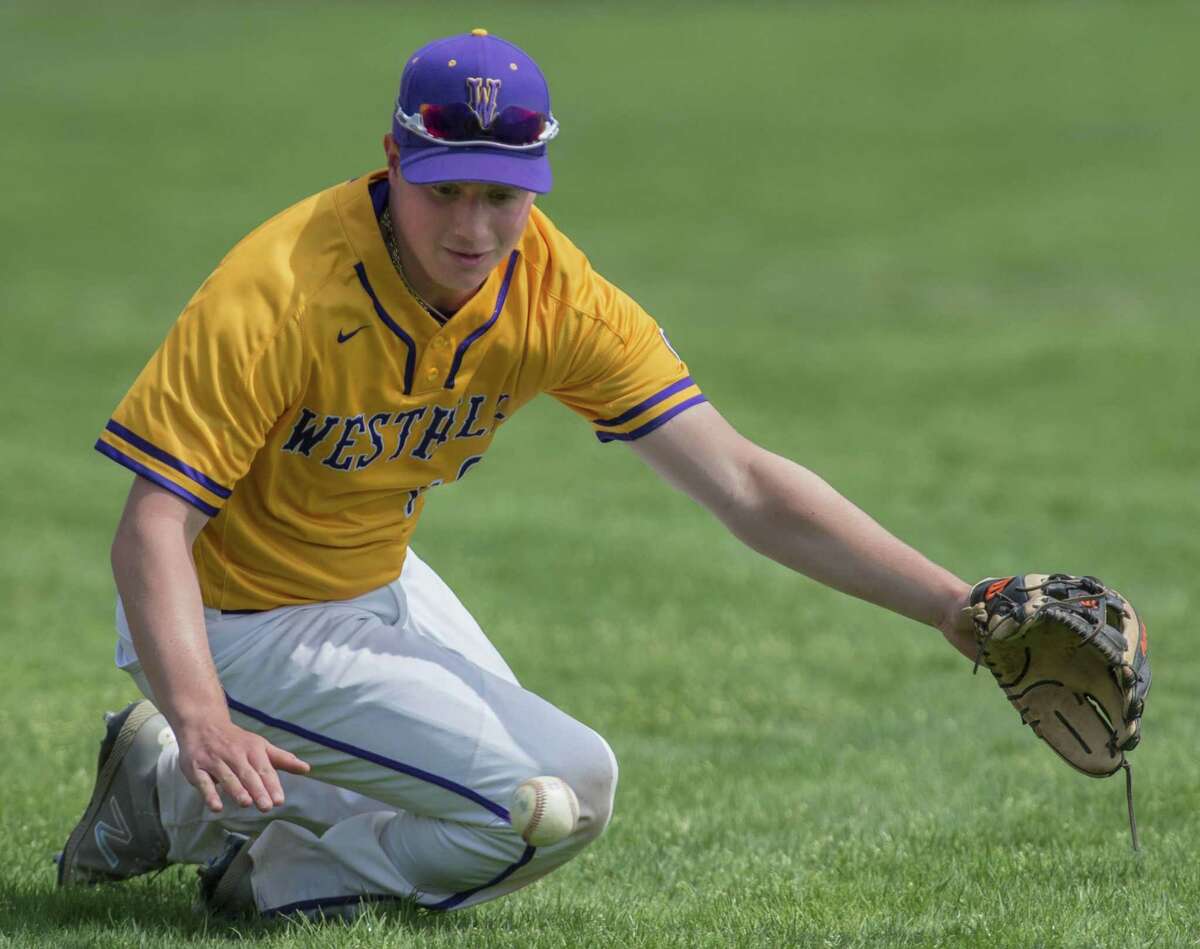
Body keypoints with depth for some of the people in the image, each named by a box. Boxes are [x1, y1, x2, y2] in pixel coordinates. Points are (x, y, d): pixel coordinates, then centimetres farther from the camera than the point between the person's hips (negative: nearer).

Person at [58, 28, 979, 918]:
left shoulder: (554, 296, -14)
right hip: (235, 628, -7)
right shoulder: (278, 293, -29)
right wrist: (202, 720, -47)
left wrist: (949, 606, -24)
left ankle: (189, 804, 22)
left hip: (375, 583, 7)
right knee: (564, 788, -17)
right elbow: (155, 527, -31)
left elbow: (743, 485, -15)